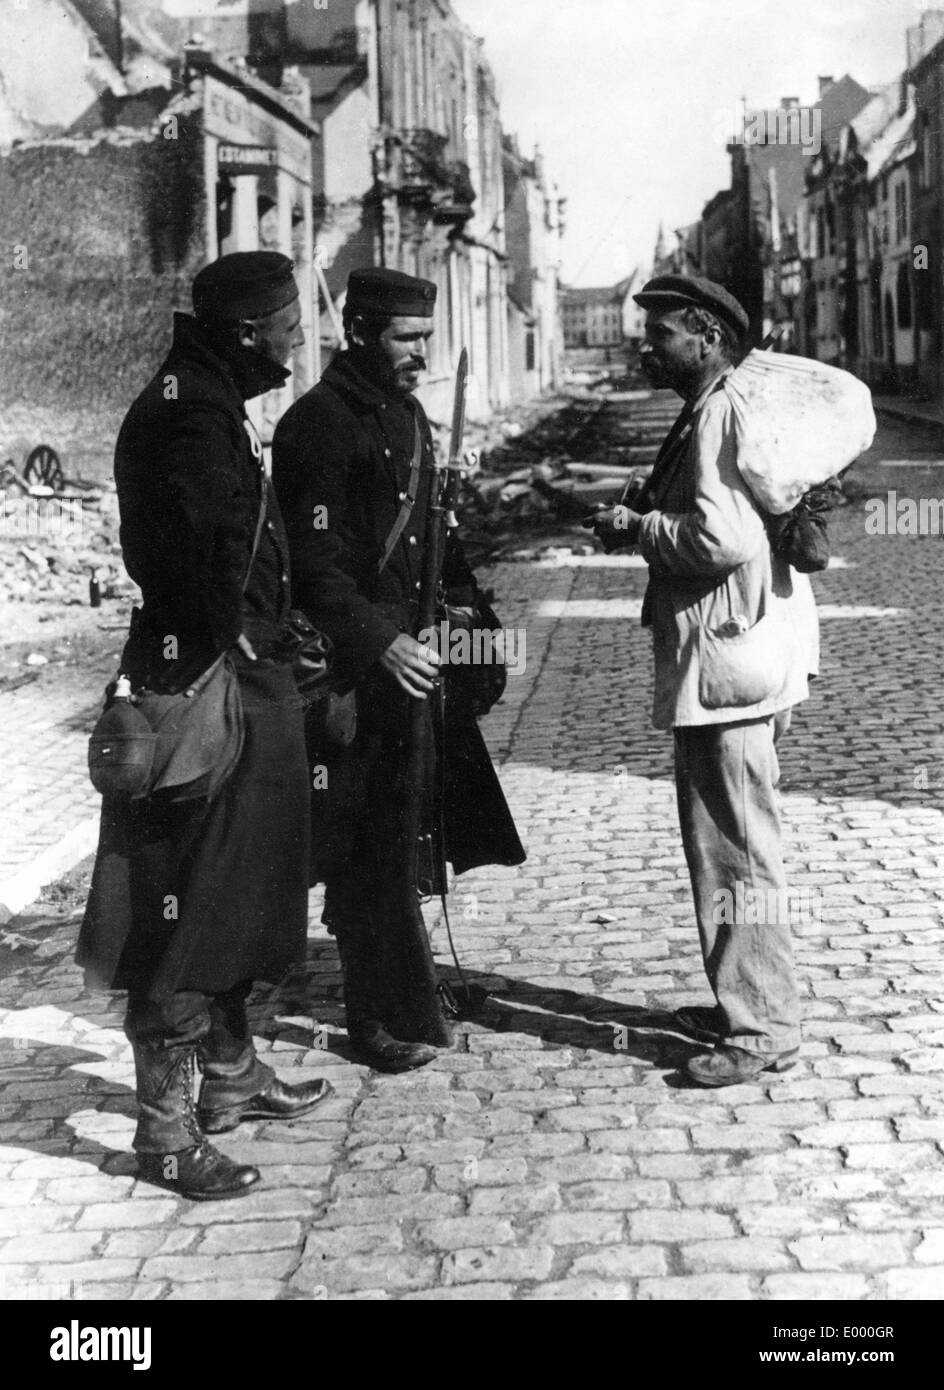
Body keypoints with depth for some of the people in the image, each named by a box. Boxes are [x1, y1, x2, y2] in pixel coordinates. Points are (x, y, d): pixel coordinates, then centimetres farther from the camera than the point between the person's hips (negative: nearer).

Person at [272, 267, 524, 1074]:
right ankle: (388, 1021, 9)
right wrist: (379, 642, -26)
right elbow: (316, 565, -18)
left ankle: (402, 999, 28)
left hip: (408, 649, 8)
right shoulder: (320, 424, -13)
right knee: (370, 847, -1)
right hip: (349, 667, -8)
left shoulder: (408, 416, 15)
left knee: (403, 836, 15)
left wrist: (461, 600, 10)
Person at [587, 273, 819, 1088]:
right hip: (724, 662, 11)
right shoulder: (712, 413, 17)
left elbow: (722, 537, -26)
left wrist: (639, 528, -12)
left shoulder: (723, 415, -16)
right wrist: (644, 525, 8)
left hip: (729, 665, -11)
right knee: (725, 846, 18)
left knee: (737, 853, -3)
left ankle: (763, 1031, 6)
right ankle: (745, 1004, 30)